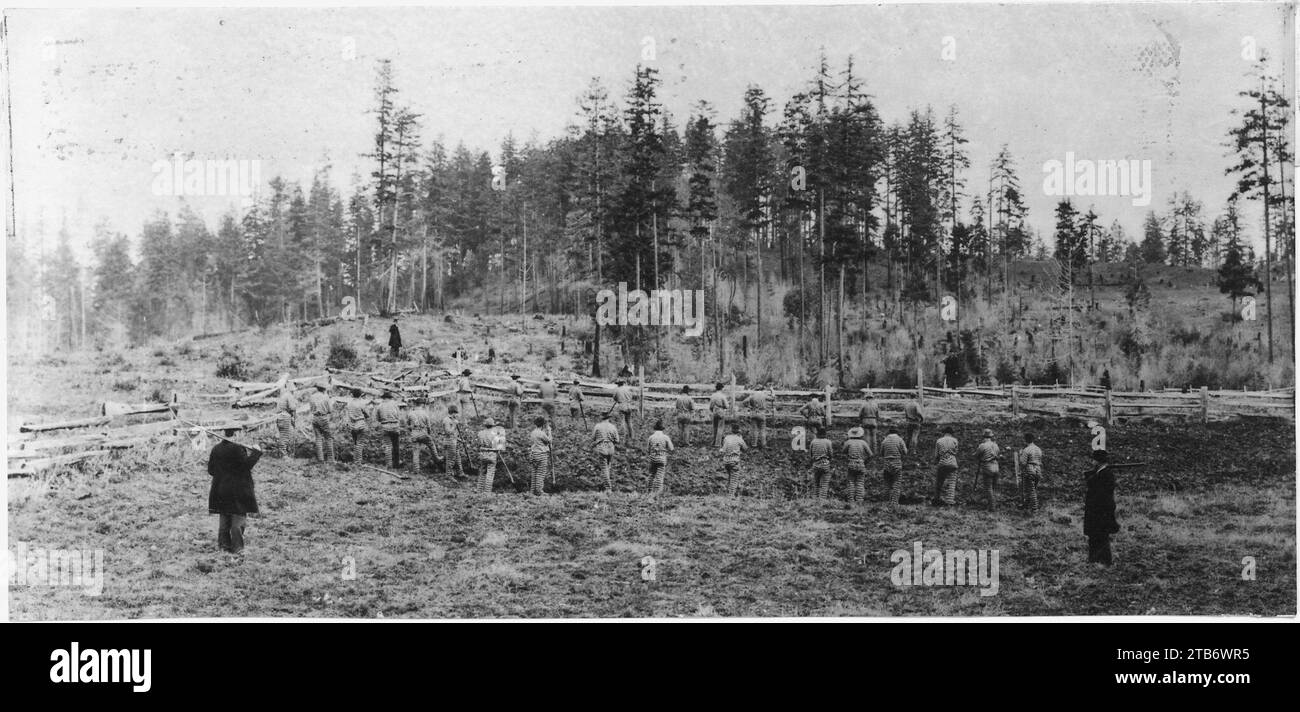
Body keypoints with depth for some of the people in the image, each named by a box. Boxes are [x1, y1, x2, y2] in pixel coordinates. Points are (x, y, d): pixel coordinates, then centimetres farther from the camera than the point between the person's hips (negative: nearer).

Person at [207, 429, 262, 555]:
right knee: (238, 518, 0)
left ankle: (224, 545, 17)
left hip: (219, 490, 6)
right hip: (237, 490, -6)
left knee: (223, 519, 14)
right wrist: (256, 452, -7)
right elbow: (247, 464, -18)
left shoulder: (215, 449, 4)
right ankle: (237, 548, -1)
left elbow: (210, 471, 8)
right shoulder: (237, 449, -17)